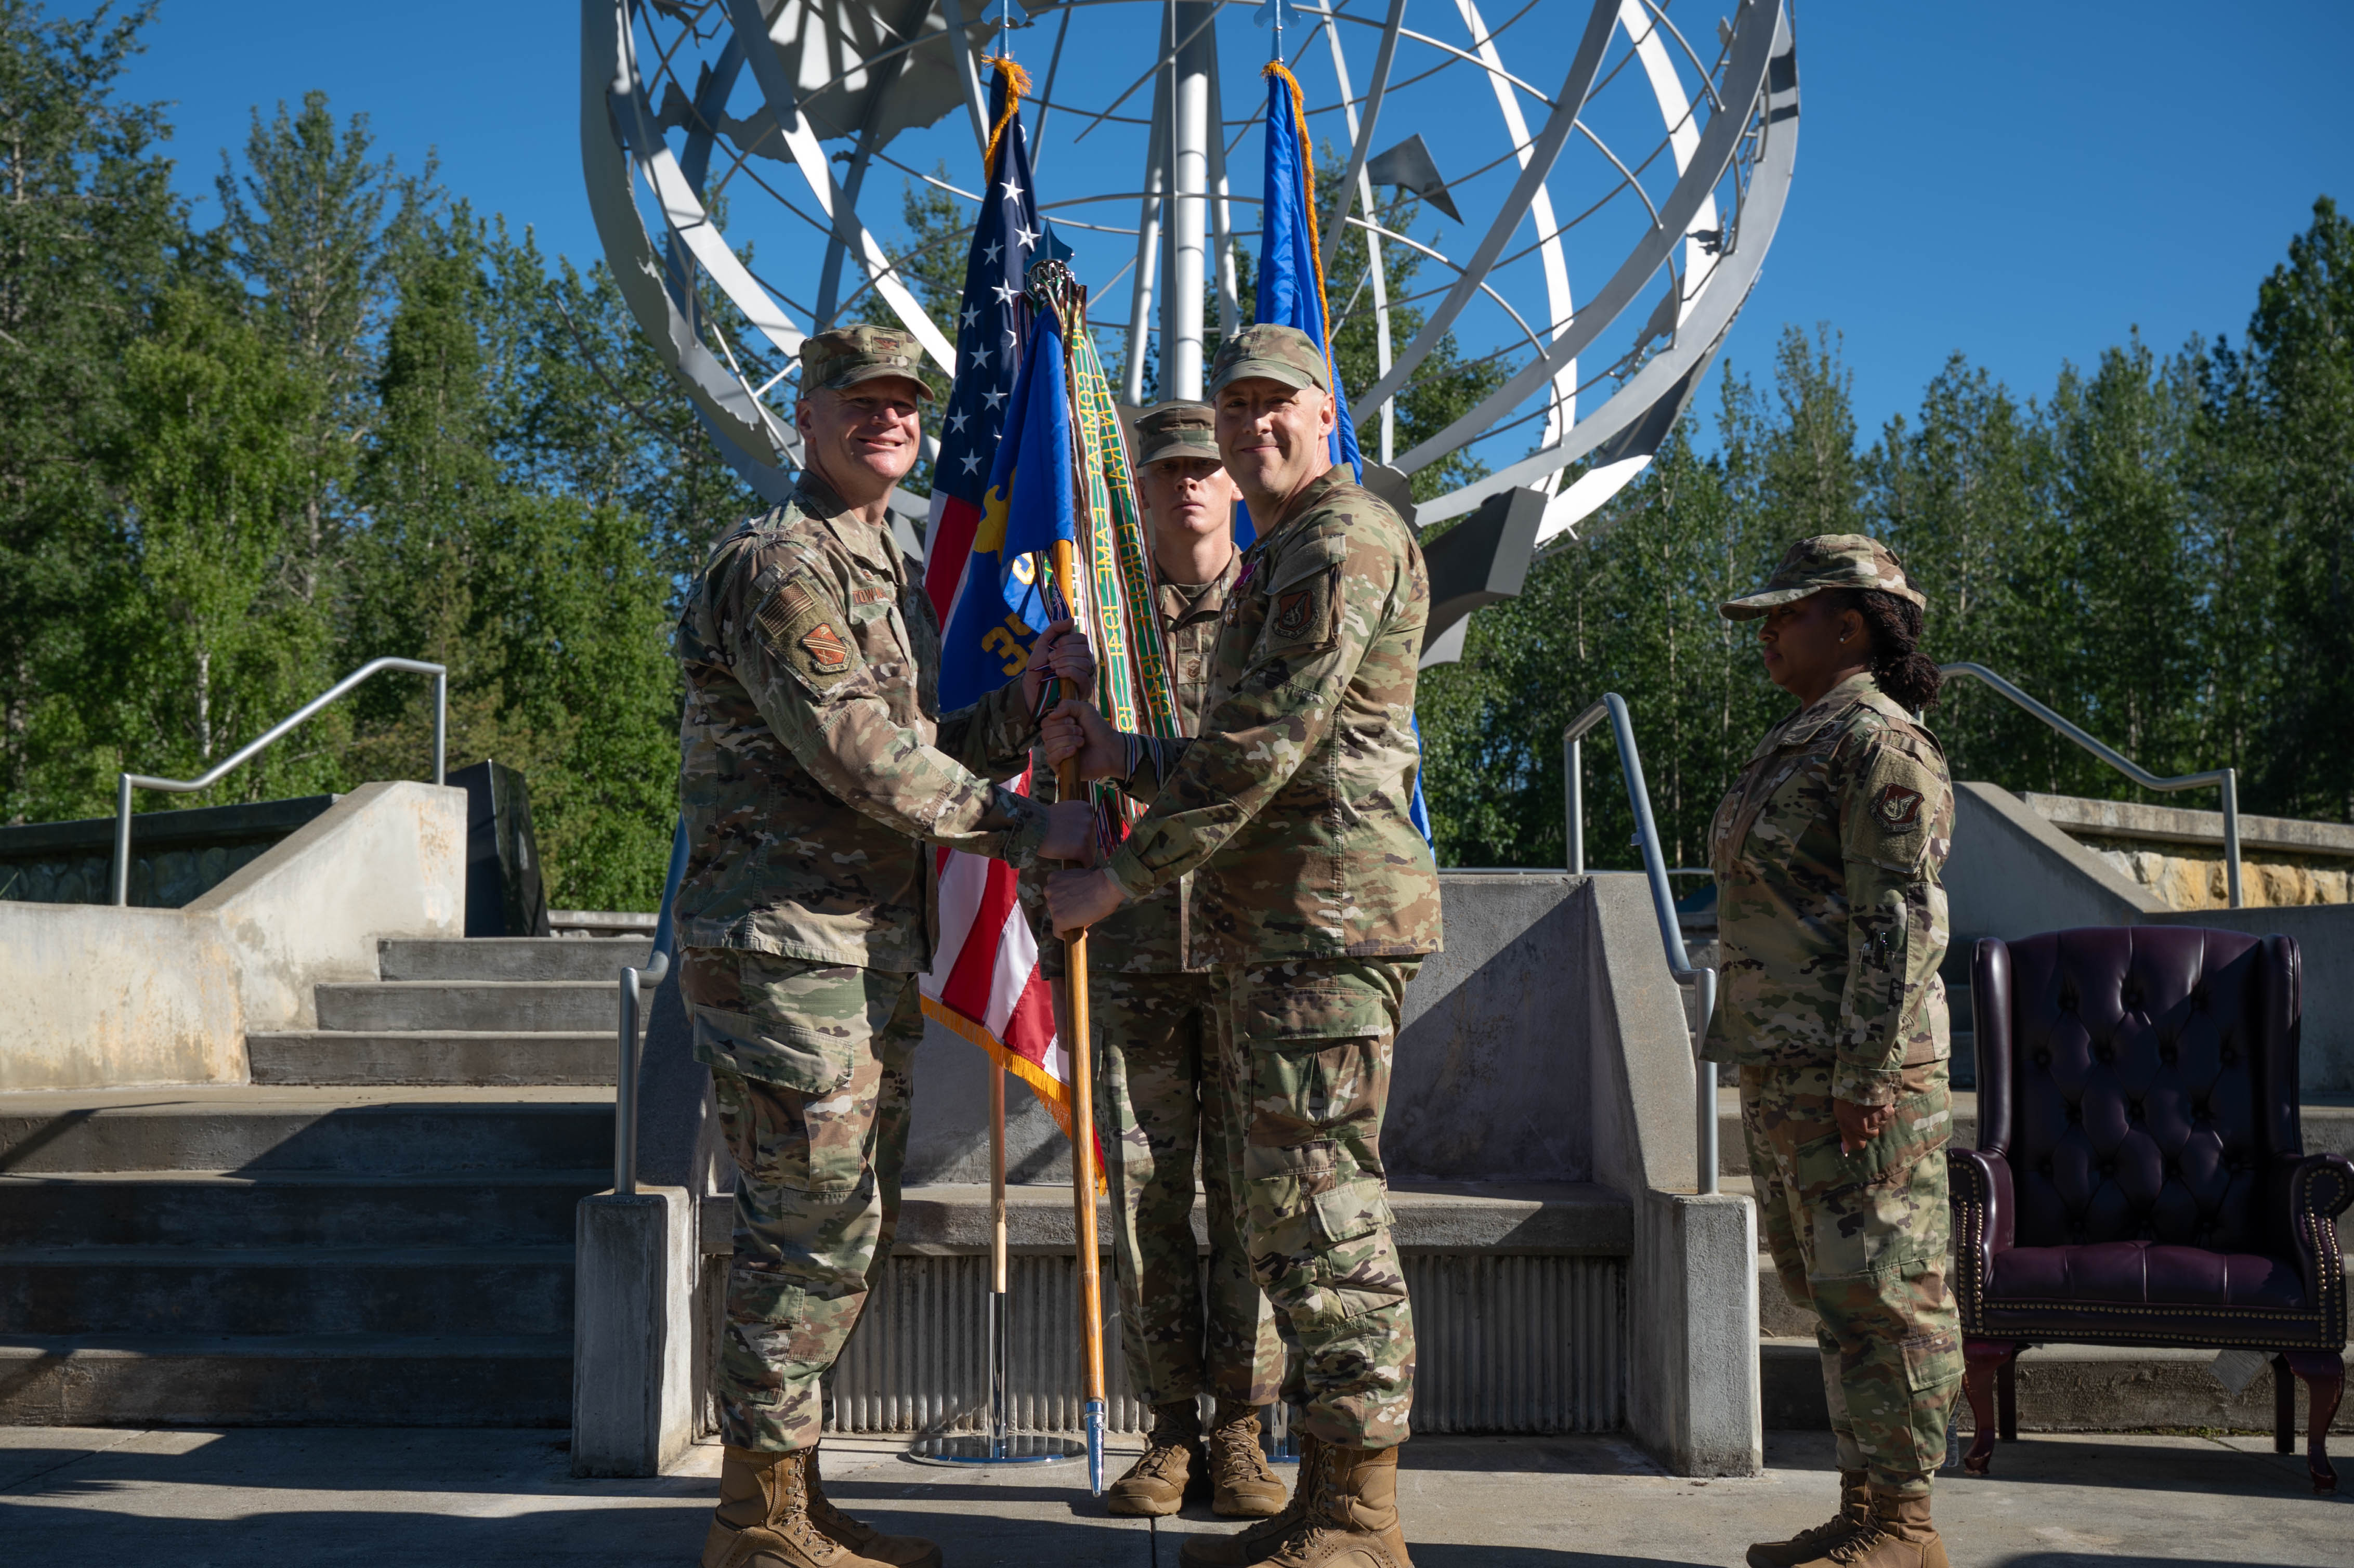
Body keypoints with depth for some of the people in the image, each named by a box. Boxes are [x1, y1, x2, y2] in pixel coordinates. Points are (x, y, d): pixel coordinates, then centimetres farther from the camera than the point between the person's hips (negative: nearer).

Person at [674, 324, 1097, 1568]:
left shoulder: (889, 577, 21)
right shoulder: (776, 564, -10)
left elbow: (927, 755, 20)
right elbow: (863, 758, -19)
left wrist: (1030, 699, 5)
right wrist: (1023, 826, -13)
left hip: (870, 956, 10)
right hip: (786, 948, -10)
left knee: (848, 1236, 13)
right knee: (812, 1233, -6)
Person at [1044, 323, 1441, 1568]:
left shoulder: (1343, 539, -8)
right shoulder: (1274, 561, 25)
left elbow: (1269, 747, -17)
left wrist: (1121, 877, -15)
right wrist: (1123, 759, 12)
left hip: (1329, 914, -11)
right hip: (1273, 921, 11)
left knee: (1325, 1205, -9)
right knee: (1287, 1209, 11)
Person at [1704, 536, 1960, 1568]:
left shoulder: (1881, 743, -10)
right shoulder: (1799, 743, 20)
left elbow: (1900, 920, -17)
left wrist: (1866, 1074, -21)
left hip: (1858, 1069, -10)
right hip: (1782, 1066, 10)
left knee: (1878, 1290, -4)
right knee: (1828, 1289, 13)